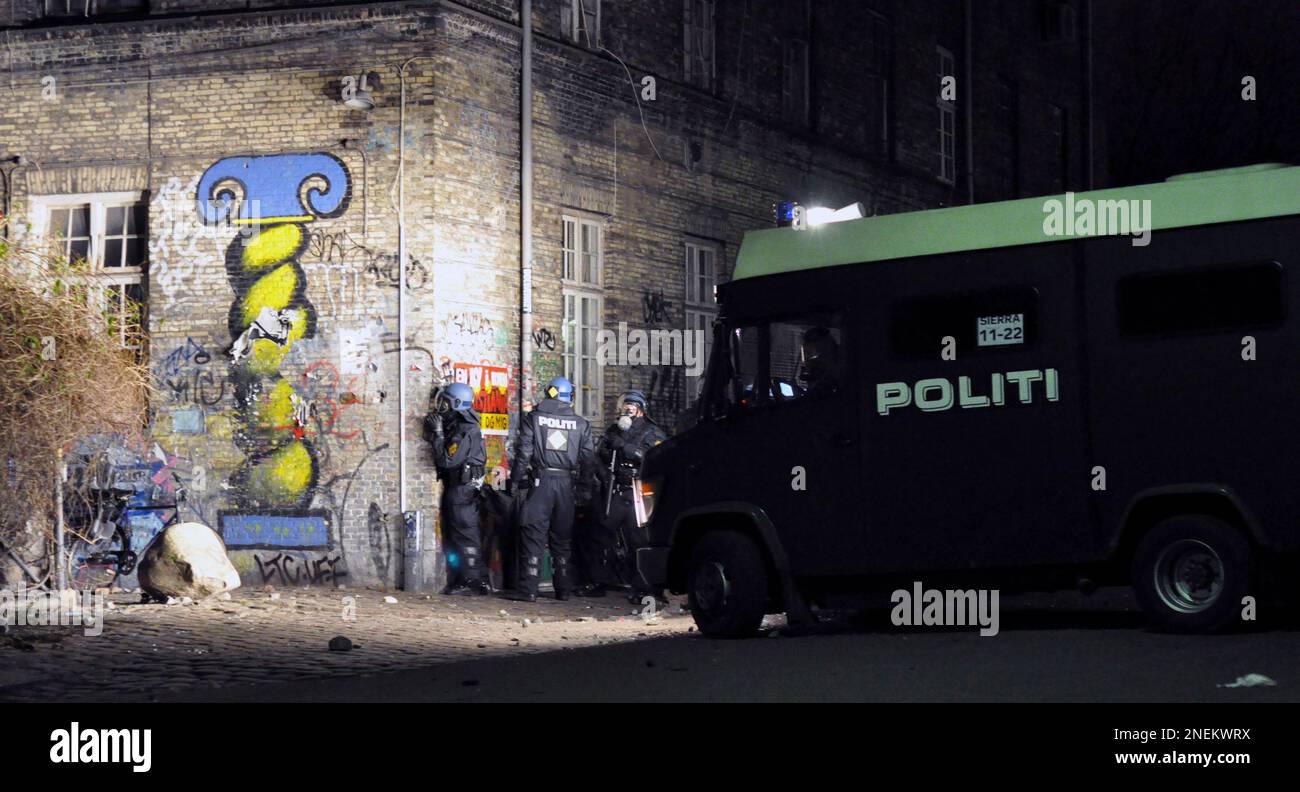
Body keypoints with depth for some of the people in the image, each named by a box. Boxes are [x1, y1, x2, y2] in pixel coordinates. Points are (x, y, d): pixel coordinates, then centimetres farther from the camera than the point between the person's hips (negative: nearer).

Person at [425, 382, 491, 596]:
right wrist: (433, 432, 9)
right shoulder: (455, 427, 14)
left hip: (463, 488, -11)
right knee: (453, 535, 13)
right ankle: (458, 581, 18)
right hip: (454, 488, 11)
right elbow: (444, 459, 16)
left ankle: (475, 582, -7)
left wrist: (438, 434, -14)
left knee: (465, 534, -9)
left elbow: (447, 460, -22)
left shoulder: (466, 431, -17)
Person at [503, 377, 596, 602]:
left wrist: (515, 480, 1)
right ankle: (563, 589, 16)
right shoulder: (580, 423, 8)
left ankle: (527, 589, -12)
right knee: (563, 537, 12)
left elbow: (524, 452, -4)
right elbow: (588, 458, 9)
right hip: (566, 482, 3)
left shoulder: (533, 418, 2)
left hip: (541, 480, -3)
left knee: (533, 534, -5)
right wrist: (586, 487, 16)